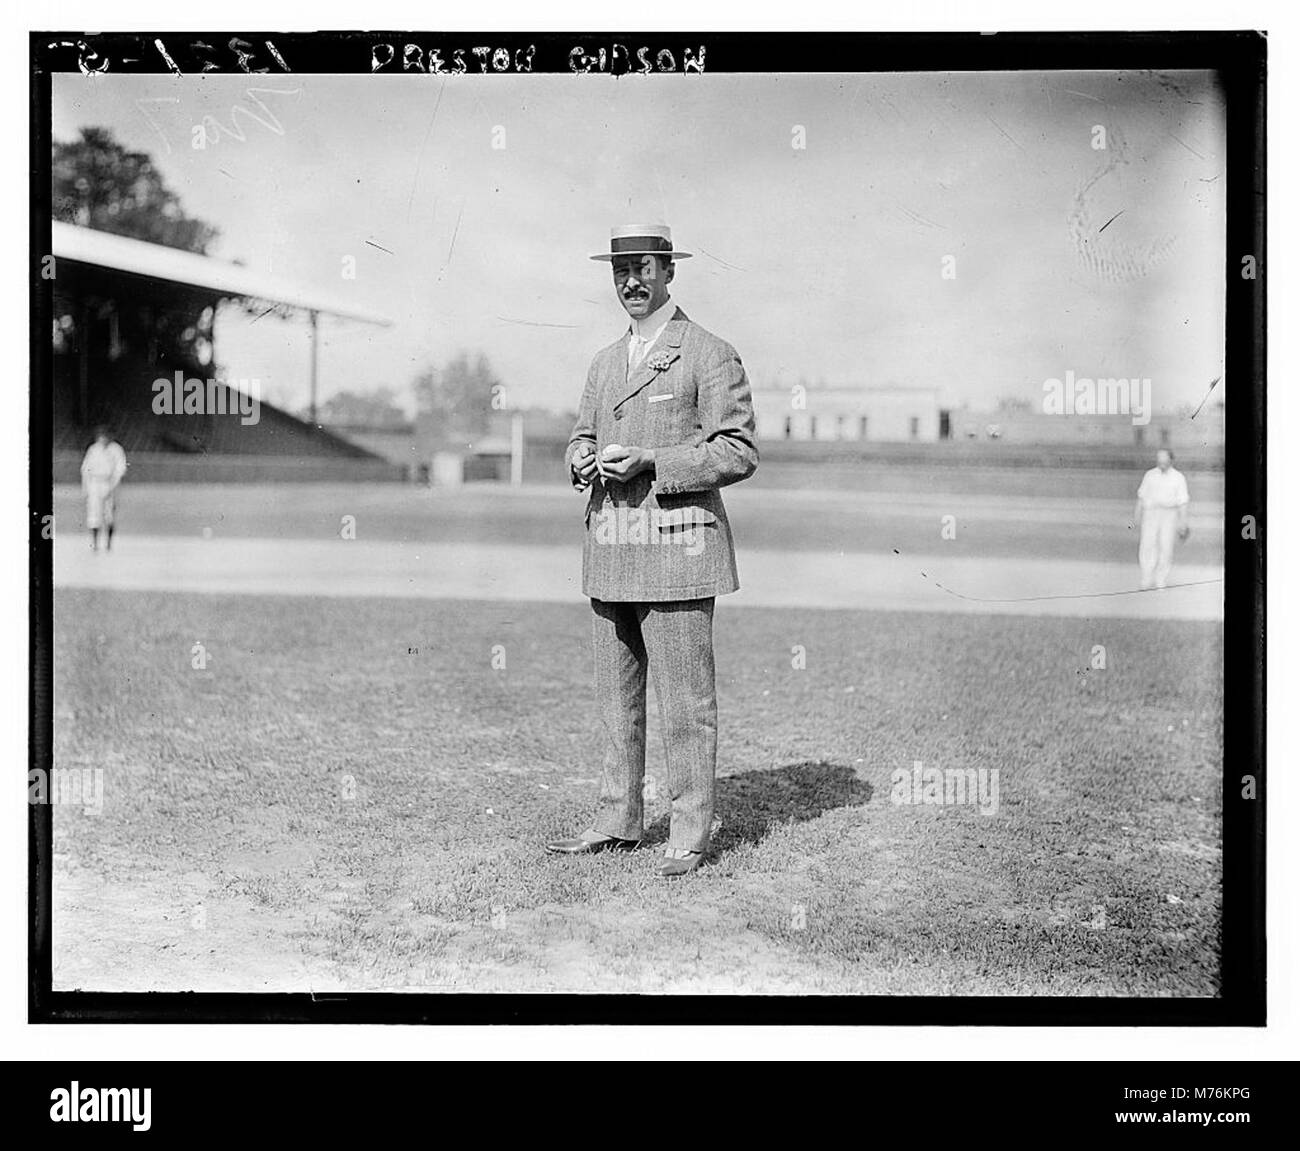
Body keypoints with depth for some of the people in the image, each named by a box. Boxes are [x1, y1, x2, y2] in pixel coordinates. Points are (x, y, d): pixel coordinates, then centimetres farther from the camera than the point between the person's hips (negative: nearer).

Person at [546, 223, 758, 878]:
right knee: (615, 697, 11)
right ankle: (617, 823, 20)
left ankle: (690, 835, 5)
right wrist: (582, 460, 2)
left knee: (685, 701, -3)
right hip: (608, 553, 7)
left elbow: (738, 453, -8)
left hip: (676, 550, -7)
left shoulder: (710, 355, -3)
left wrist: (650, 462, -17)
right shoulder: (605, 362, 19)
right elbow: (581, 437, 27)